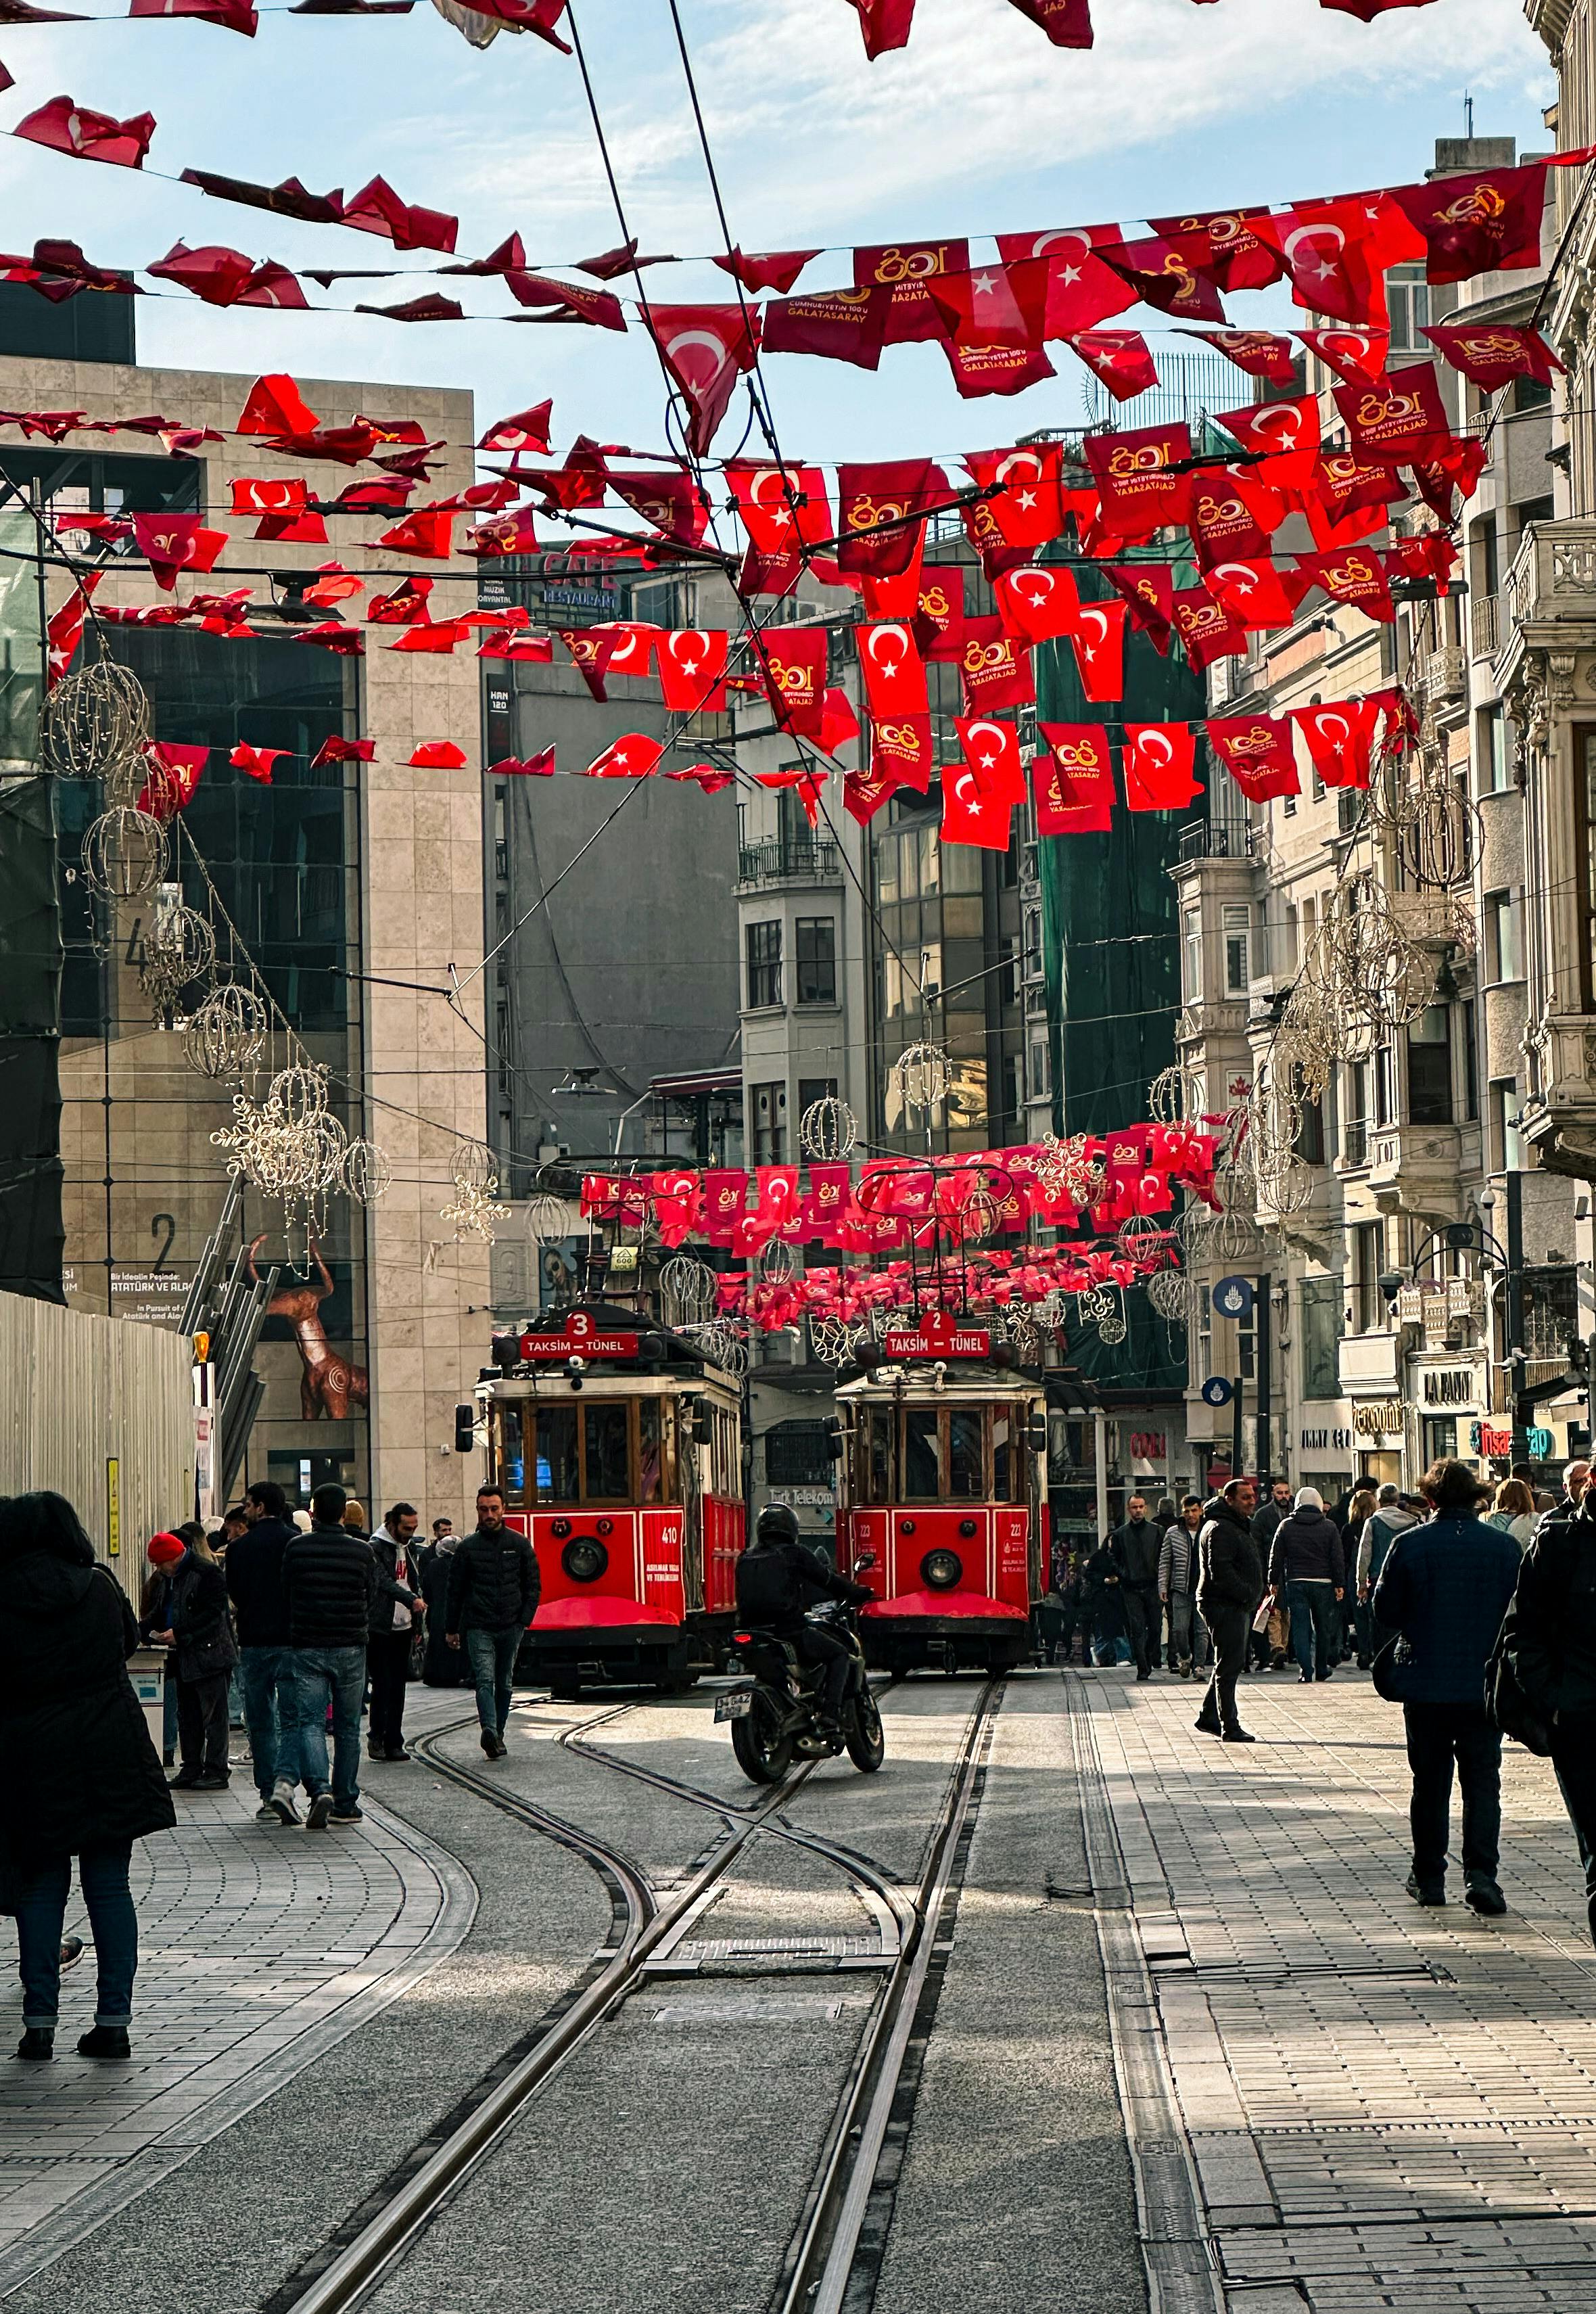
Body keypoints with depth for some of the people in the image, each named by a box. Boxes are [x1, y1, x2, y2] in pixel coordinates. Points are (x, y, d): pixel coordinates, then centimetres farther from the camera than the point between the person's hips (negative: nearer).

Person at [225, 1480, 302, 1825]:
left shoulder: (240, 1548, 1)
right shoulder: (296, 1542, -4)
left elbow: (234, 1595, 9)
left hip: (253, 1642, 2)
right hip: (291, 1641, -2)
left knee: (260, 1722, 10)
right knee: (292, 1718, 0)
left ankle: (267, 1796, 9)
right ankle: (285, 1782, -20)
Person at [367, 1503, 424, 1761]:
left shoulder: (407, 1547, 15)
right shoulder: (376, 1548, -10)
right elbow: (384, 1583, -23)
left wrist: (418, 1623, 16)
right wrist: (412, 1600, -36)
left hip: (403, 1627, 7)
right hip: (380, 1627, -7)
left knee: (398, 1686, 7)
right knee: (383, 1684, -6)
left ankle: (393, 1742, 10)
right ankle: (377, 1736, 5)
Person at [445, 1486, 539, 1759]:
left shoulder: (519, 1544, 6)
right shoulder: (468, 1547, 4)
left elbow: (532, 1586, 10)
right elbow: (454, 1590, 8)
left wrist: (524, 1620, -2)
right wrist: (451, 1629, 6)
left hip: (511, 1627, 2)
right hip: (478, 1627, -2)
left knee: (504, 1684, 10)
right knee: (485, 1680, -17)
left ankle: (498, 1735, 20)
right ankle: (489, 1730, -31)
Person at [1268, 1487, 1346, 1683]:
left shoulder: (1286, 1526, 2)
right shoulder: (1329, 1527, 1)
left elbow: (1276, 1556, 4)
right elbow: (1338, 1559, 0)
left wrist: (1274, 1582, 12)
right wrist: (1339, 1584, 4)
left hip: (1295, 1583, 0)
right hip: (1323, 1584, 0)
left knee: (1300, 1627, 0)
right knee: (1323, 1628, 12)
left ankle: (1305, 1670, -9)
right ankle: (1322, 1669, 19)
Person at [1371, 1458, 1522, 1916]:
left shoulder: (1410, 1545, -9)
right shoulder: (1506, 1547, -5)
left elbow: (1386, 1612, -2)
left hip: (1426, 1686, 0)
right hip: (1486, 1685, 0)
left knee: (1430, 1781, 11)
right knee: (1483, 1780, 4)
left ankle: (1429, 1877, 17)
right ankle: (1480, 1874, -9)